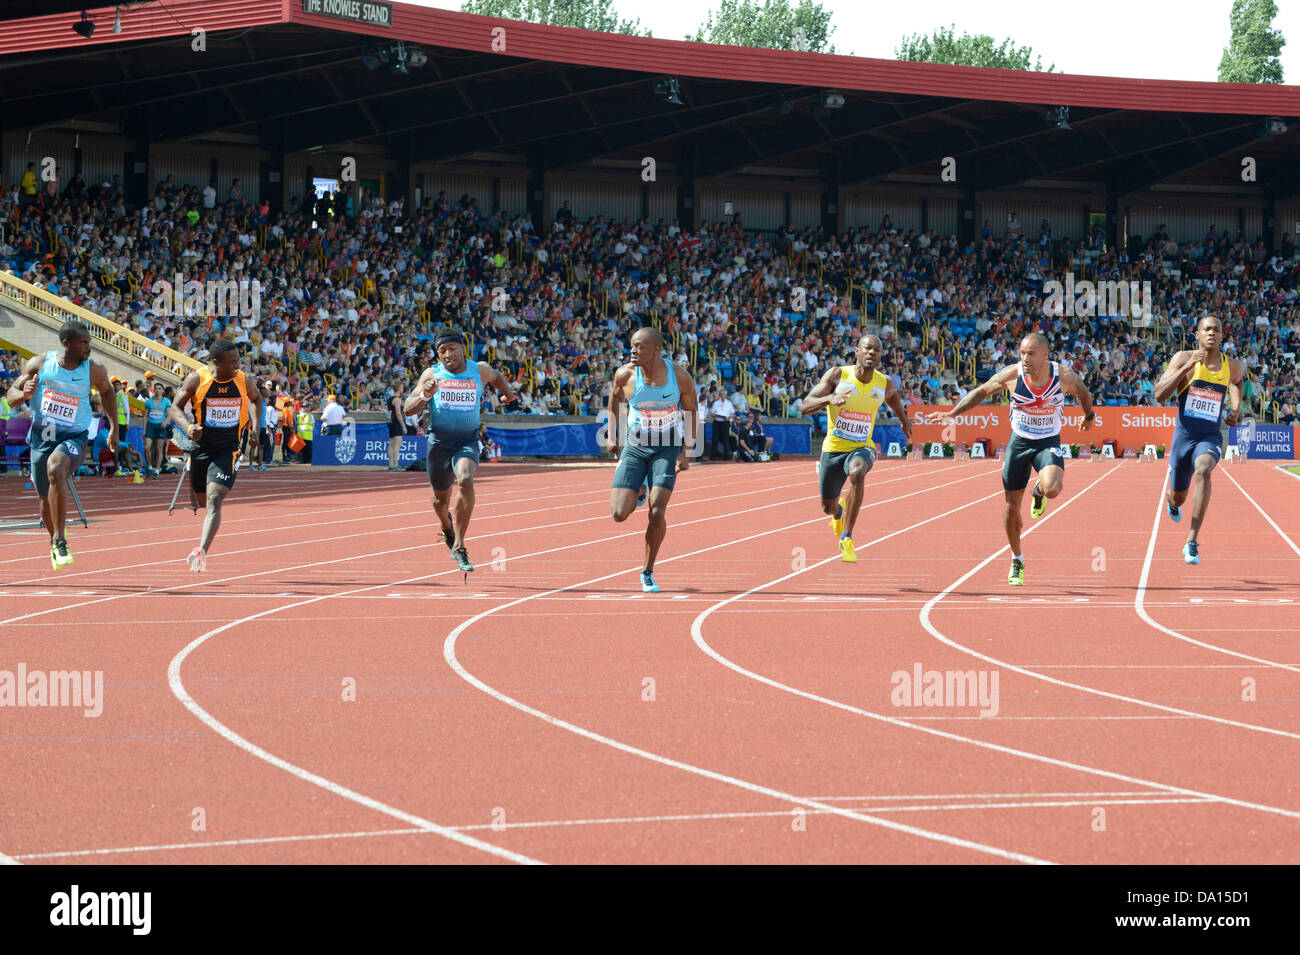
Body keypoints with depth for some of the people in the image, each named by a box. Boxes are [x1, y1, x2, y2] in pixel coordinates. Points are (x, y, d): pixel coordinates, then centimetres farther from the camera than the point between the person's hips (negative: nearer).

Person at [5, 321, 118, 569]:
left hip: (74, 437, -2)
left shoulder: (95, 371, -6)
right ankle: (54, 542, 42)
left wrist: (114, 427, 18)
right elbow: (11, 397, 1)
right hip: (42, 436, 2)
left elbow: (106, 391, 17)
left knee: (55, 469, -34)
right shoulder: (39, 364, -6)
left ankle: (60, 541, -29)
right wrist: (25, 394, -21)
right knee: (46, 498, 12)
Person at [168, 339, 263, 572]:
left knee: (214, 500, -19)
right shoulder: (197, 380, -10)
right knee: (202, 502, 15)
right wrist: (187, 427, -22)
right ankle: (202, 546, 45)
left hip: (228, 450, -1)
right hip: (200, 447, 1)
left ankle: (201, 552, -29)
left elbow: (256, 398, 20)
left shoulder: (243, 381, -3)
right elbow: (175, 407, -3)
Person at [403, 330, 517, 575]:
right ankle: (447, 527, 53)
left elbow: (495, 376, 29)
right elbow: (407, 409, -9)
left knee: (465, 481, -30)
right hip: (439, 442, 1)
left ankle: (459, 547, -24)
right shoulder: (432, 374, -3)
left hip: (468, 441, -1)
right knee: (441, 497, 14)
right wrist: (424, 395, -23)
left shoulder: (480, 371, 2)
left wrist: (506, 391, 19)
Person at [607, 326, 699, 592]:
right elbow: (615, 397, 10)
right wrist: (613, 434, 11)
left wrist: (687, 452, -6)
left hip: (668, 448, -1)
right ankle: (639, 491, 30)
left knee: (657, 513, -13)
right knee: (619, 514, -8)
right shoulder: (625, 375, -13)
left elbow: (691, 411, -1)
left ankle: (647, 572, 7)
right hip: (634, 447, 1)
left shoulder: (680, 377, -16)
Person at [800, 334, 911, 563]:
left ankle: (846, 539, -27)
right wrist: (829, 399, -39)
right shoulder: (837, 375, -14)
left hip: (862, 448, 0)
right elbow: (806, 406, -20)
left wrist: (905, 420, 33)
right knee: (828, 507, 13)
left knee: (857, 473, -37)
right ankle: (839, 511, 56)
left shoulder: (885, 383, -6)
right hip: (833, 448, 0)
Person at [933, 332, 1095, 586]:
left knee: (1052, 489, -29)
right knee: (1012, 504, 4)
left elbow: (1082, 392, 5)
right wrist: (952, 413, -12)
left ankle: (1039, 491, 12)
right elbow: (981, 391, -4)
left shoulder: (1063, 375, -17)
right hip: (1019, 441, 1)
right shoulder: (1012, 374, -17)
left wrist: (1089, 416, 23)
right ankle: (1017, 560, 27)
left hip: (1049, 443, -1)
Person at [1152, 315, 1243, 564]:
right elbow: (1159, 394, -16)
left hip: (1210, 437, 0)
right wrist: (1186, 368, -24)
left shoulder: (1232, 366, 3)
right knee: (1177, 497, 15)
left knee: (1203, 470, -35)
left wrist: (1236, 408, 12)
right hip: (1184, 436, 0)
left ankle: (1192, 542, -35)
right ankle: (1172, 503, 60)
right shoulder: (1184, 359, -7)